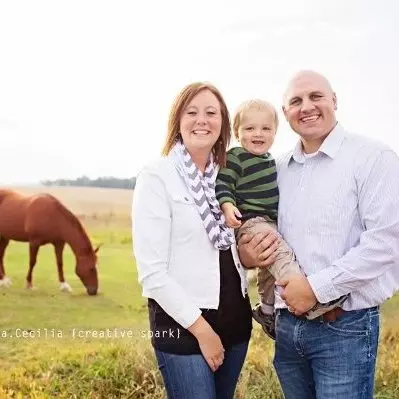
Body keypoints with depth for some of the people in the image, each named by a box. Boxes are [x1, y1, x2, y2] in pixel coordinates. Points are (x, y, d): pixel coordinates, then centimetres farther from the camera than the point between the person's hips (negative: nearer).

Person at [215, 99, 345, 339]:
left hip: (271, 221, 10)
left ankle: (266, 310, 39)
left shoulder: (269, 159, 14)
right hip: (250, 220, -10)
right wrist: (227, 206, -33)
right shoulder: (235, 158, -12)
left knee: (270, 268, 21)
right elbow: (222, 184, -17)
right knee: (282, 252, -30)